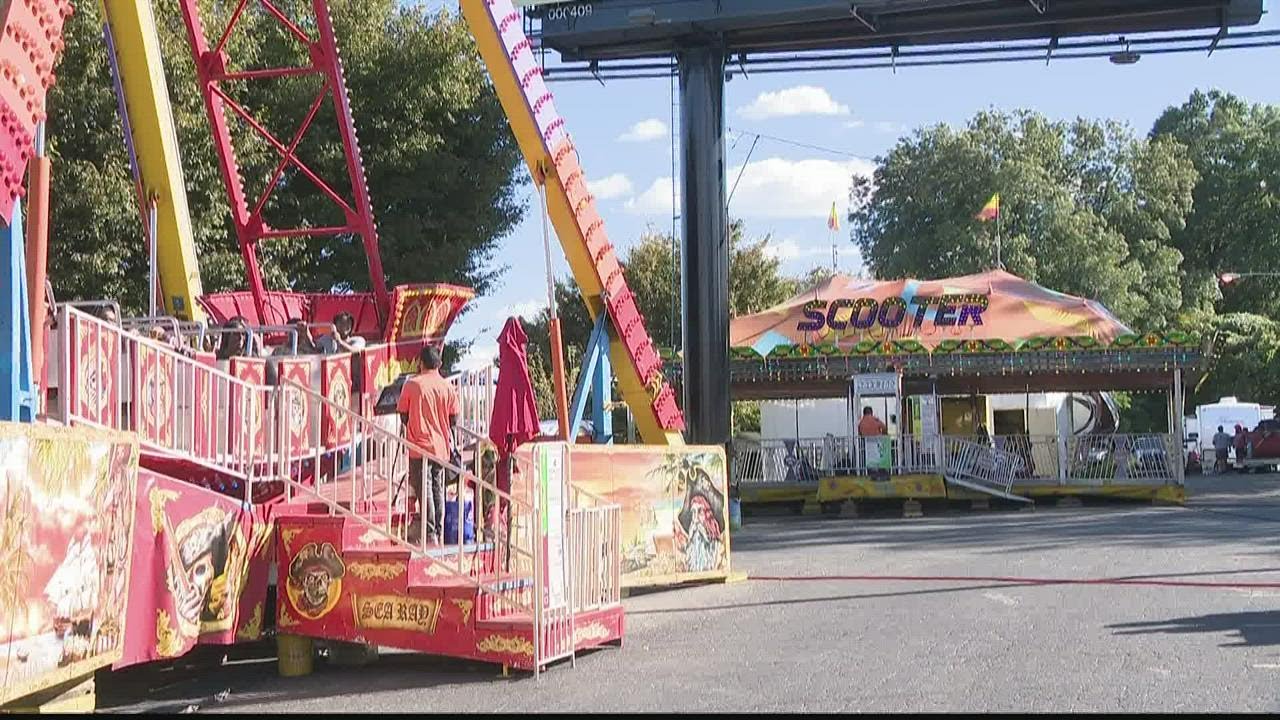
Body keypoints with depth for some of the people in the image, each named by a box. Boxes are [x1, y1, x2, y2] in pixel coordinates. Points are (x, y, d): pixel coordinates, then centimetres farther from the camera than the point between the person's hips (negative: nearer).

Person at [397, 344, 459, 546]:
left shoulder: (412, 385, -7)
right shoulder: (447, 387, 1)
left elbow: (403, 416, 0)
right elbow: (454, 421, 4)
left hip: (419, 446, -3)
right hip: (441, 446, 3)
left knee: (424, 490, -3)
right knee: (438, 489, 12)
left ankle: (429, 535, -9)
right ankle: (438, 533, 15)